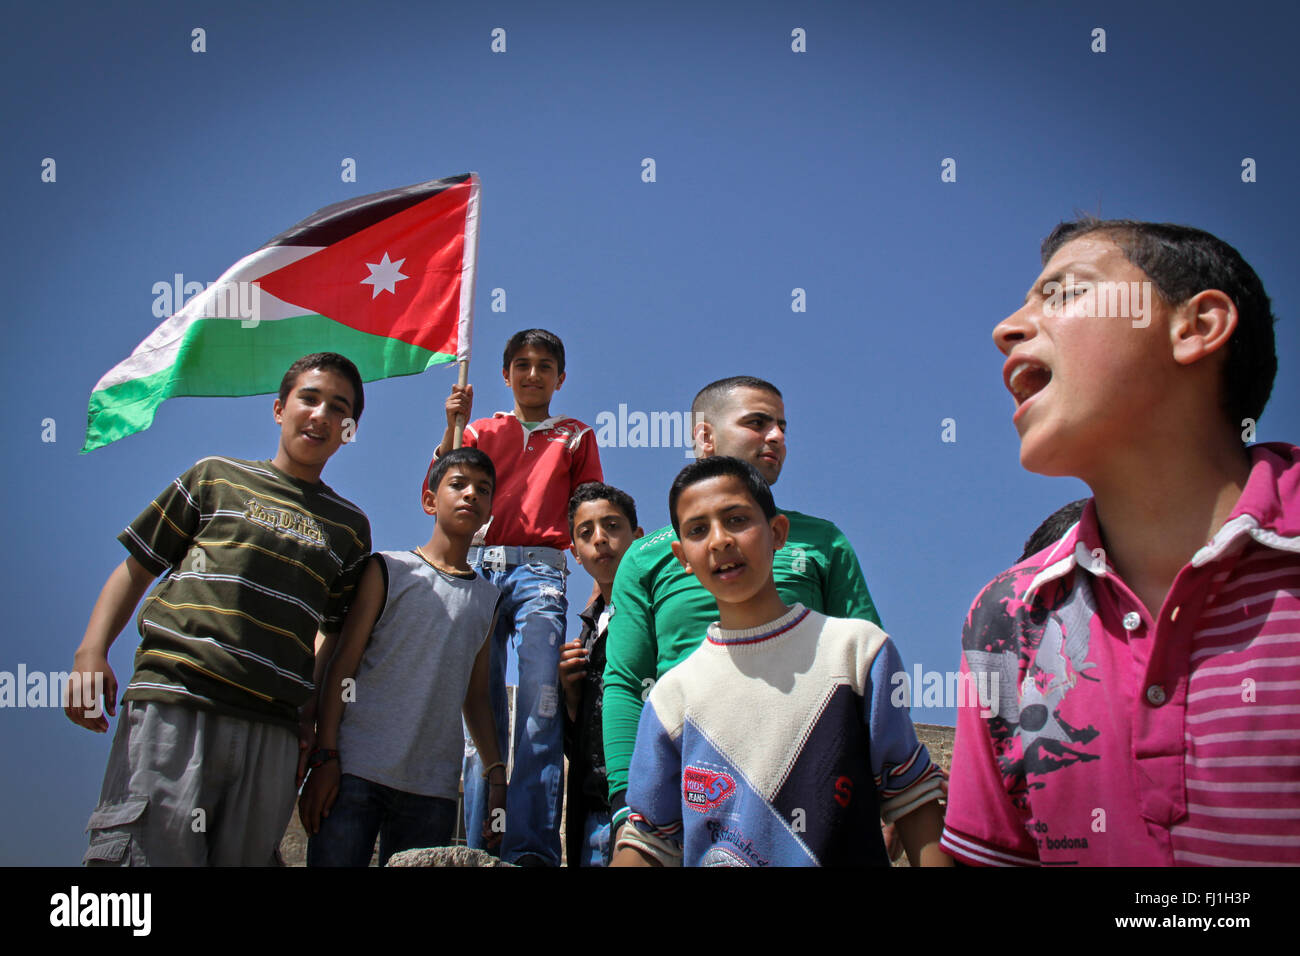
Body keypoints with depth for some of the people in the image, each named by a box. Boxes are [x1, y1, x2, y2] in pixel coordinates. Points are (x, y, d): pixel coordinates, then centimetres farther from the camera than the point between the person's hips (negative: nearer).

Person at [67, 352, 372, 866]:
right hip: (173, 706, -2)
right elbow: (134, 569, 14)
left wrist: (313, 725, 8)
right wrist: (91, 652, -1)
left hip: (273, 731, 2)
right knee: (150, 853, -12)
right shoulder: (216, 477, 14)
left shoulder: (349, 527, 19)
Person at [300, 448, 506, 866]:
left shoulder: (488, 599, 16)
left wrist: (496, 775, 8)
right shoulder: (388, 569, 7)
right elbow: (342, 664, 2)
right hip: (356, 769, -3)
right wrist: (325, 757, -6)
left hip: (434, 787, 3)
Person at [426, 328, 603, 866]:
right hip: (479, 567, 1)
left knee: (541, 706, -16)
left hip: (539, 572, -1)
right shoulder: (482, 430, 23)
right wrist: (452, 428, 0)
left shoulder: (576, 437, 21)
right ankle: (473, 847, -4)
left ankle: (532, 850, -21)